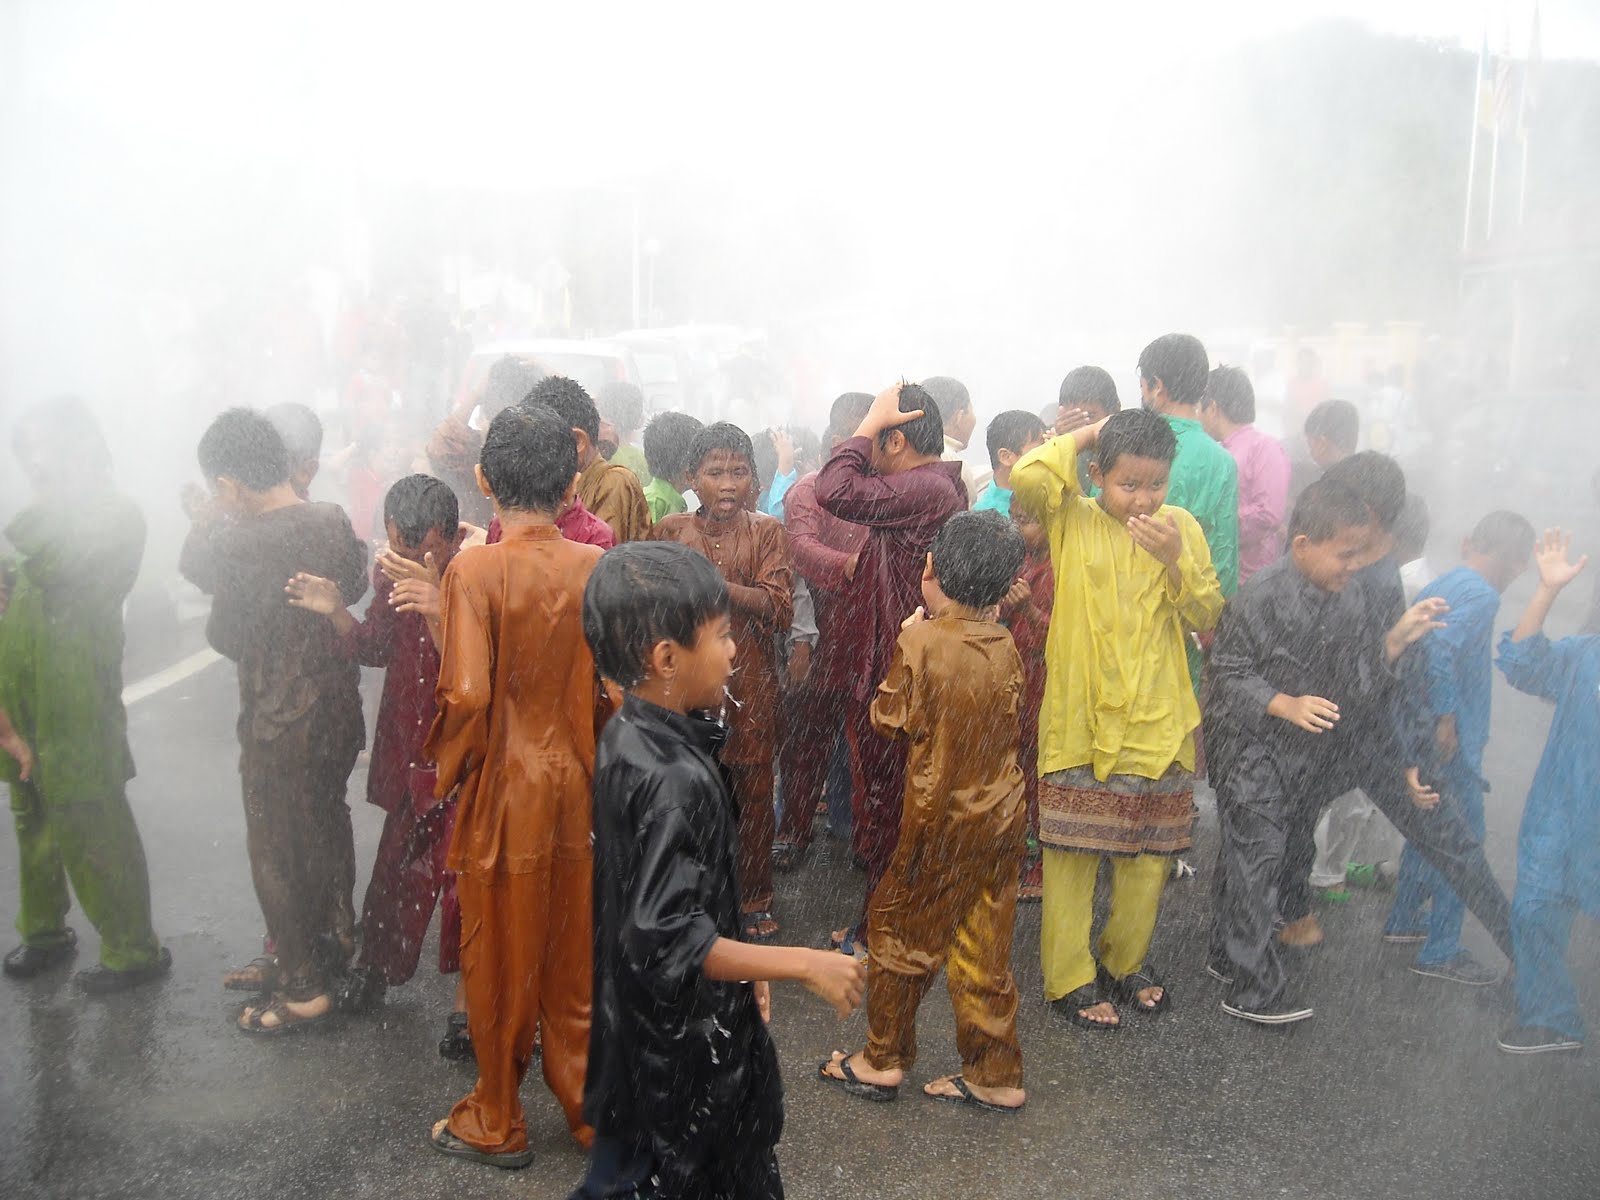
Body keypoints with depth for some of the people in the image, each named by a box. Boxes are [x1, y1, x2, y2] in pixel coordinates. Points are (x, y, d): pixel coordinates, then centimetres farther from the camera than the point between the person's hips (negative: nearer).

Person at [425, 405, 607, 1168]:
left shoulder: (474, 570, -17)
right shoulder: (596, 568, -5)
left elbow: (465, 694, -22)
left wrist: (447, 766, -5)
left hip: (502, 790, -4)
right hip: (578, 784, 4)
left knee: (500, 956, 13)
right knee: (572, 954, 18)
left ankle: (497, 1125, 30)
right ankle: (590, 1108, 32)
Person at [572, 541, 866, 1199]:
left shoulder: (627, 736, -1)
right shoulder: (676, 779, -30)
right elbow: (669, 940, -31)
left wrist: (742, 968, 15)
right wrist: (804, 964, -25)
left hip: (636, 1016, 8)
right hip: (680, 1041, -8)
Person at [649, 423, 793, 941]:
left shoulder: (767, 532, 1)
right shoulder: (670, 531, 4)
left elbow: (779, 607, -10)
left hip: (751, 686, 0)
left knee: (753, 794, 7)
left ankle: (755, 898, 25)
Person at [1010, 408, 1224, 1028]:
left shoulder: (1181, 527, 5)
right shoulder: (1070, 518, -3)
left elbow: (1209, 617, 4)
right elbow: (1026, 477, -23)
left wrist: (1176, 558, -12)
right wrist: (1086, 434, -10)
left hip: (1158, 721, 3)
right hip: (1079, 720, -3)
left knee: (1150, 851, 13)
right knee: (1072, 850, 2)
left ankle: (1127, 960, 32)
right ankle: (1070, 977, 16)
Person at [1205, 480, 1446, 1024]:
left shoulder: (1347, 599, 2)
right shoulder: (1262, 599, -20)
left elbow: (1359, 676, 8)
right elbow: (1230, 674, -16)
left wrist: (1399, 637, -4)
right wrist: (1286, 706, -27)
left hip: (1308, 755, 7)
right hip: (1253, 753, -7)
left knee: (1260, 858, 17)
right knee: (1256, 861, -4)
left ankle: (1228, 954, 33)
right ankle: (1254, 990, 4)